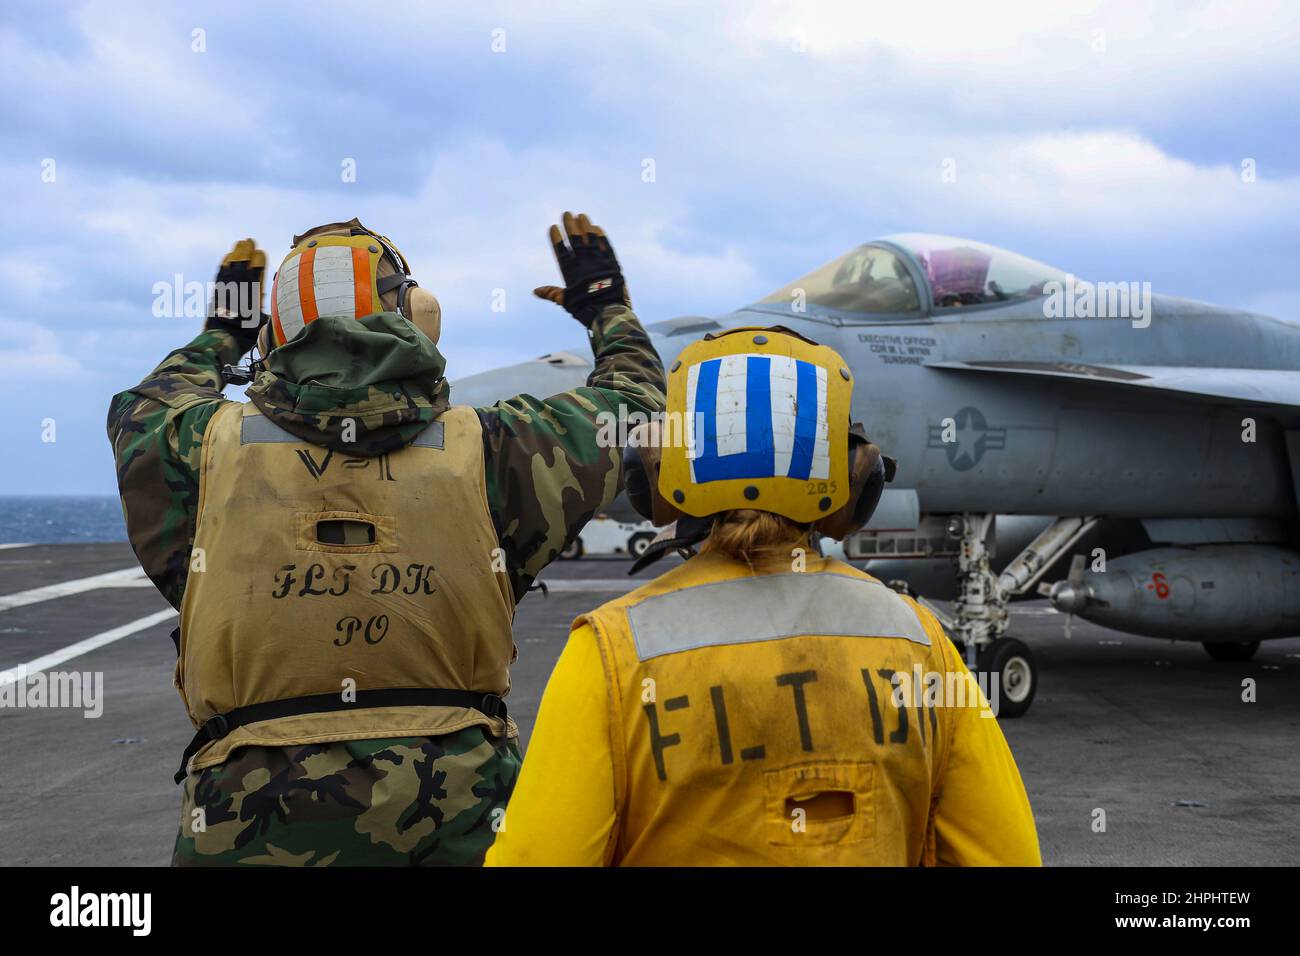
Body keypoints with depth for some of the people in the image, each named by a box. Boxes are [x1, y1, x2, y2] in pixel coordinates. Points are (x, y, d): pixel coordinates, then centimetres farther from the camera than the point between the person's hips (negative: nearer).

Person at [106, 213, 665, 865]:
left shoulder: (210, 450, -3)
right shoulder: (485, 453, -4)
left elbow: (145, 409, 24)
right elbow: (631, 410, 14)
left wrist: (222, 332, 42)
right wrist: (609, 308, 33)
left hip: (252, 823, 0)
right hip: (453, 816, 0)